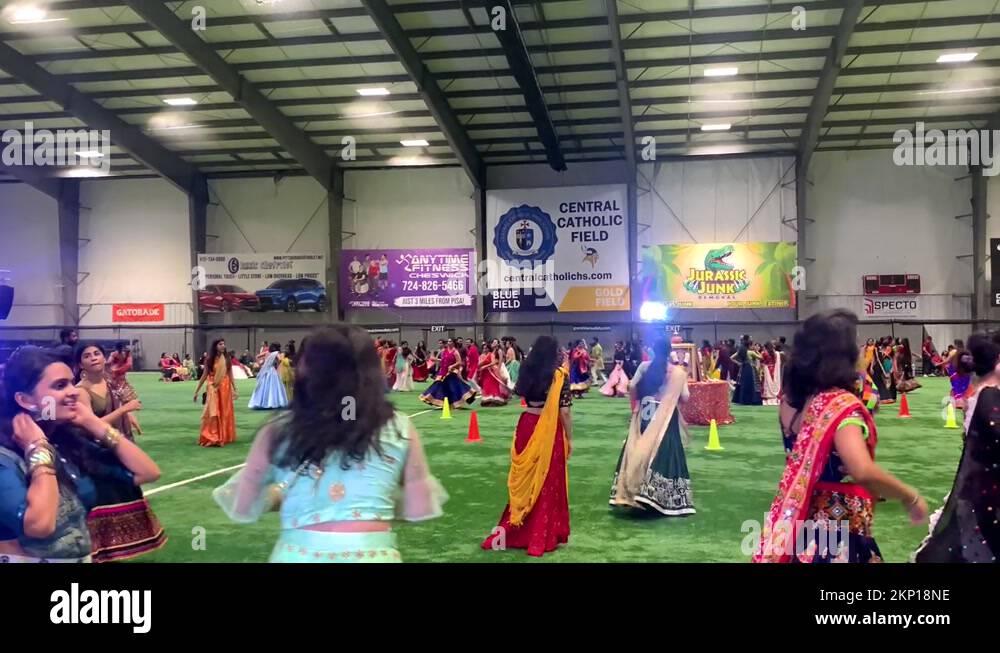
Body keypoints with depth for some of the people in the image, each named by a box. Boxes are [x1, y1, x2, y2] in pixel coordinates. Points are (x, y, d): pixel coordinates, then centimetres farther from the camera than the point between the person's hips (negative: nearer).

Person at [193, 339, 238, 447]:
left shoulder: (227, 359, 1)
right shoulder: (210, 360, -3)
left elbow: (230, 375, 2)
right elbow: (204, 375, 1)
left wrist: (235, 389, -4)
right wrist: (197, 391, 1)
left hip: (225, 388, 2)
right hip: (213, 388, -2)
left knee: (225, 412, 7)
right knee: (212, 412, -6)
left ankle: (223, 436, 19)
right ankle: (211, 437, 1)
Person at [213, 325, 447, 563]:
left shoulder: (279, 431, -2)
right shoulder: (399, 429, -3)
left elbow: (241, 508, 8)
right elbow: (419, 509, 4)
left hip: (297, 554, 1)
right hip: (371, 553, 0)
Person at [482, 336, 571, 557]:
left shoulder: (527, 370, 2)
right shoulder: (559, 375, -10)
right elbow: (564, 411, -10)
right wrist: (569, 438, 1)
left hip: (527, 426, 4)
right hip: (549, 431, -4)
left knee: (526, 479, 15)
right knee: (547, 481, 7)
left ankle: (514, 530, 21)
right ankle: (543, 536, 13)